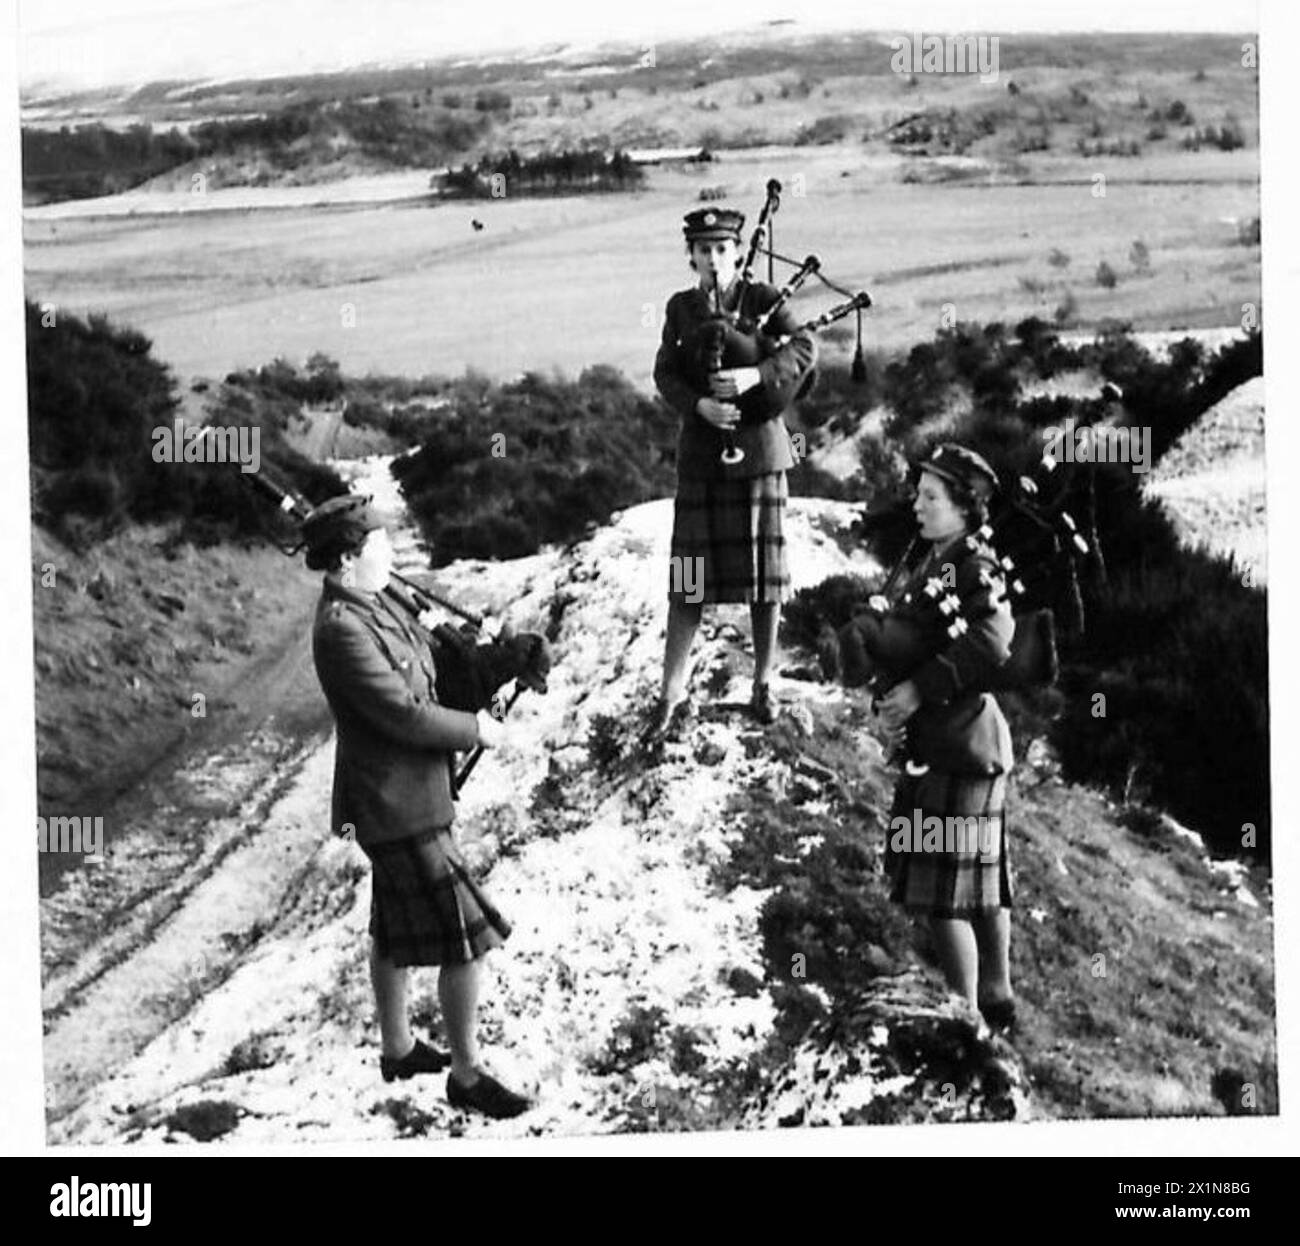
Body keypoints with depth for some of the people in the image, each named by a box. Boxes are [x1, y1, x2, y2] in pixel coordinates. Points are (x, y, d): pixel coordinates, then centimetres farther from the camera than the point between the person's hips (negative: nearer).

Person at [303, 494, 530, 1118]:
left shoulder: (375, 604, 5)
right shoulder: (343, 629, -25)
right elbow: (405, 715, -25)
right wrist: (477, 729, -12)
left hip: (397, 796, 10)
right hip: (402, 808, -10)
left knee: (394, 926, 22)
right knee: (466, 937, -3)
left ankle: (396, 1048, 38)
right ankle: (467, 1075, 9)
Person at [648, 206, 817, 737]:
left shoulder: (762, 298, 0)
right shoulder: (681, 308, 6)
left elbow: (804, 349, -11)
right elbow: (665, 374, -1)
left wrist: (755, 375, -26)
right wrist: (699, 404, -19)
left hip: (759, 449, -1)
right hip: (701, 452, 1)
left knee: (764, 571, 5)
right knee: (690, 577, -1)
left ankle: (763, 683, 19)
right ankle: (672, 694, 3)